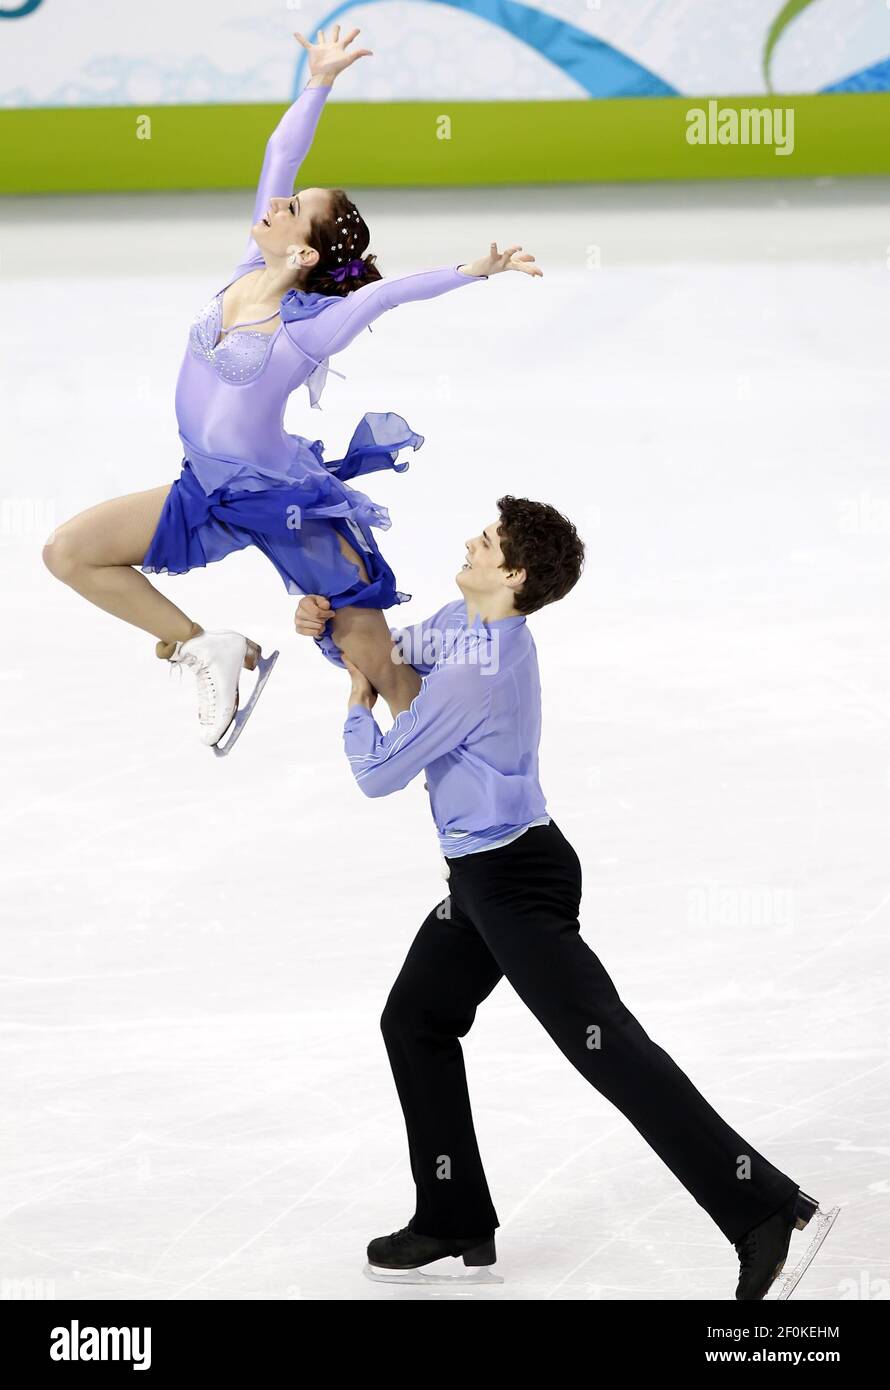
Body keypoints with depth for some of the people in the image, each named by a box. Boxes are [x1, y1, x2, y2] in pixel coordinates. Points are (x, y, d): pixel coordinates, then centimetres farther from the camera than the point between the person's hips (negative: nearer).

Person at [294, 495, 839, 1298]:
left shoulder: (476, 678, -24)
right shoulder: (461, 623, 5)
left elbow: (378, 773, -15)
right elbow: (388, 658, 21)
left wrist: (359, 705, 3)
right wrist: (329, 629, 1)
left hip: (517, 878, -11)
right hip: (485, 875, 11)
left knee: (603, 1043, -17)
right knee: (415, 1023, 18)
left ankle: (767, 1210, -23)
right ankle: (456, 1225, 25)